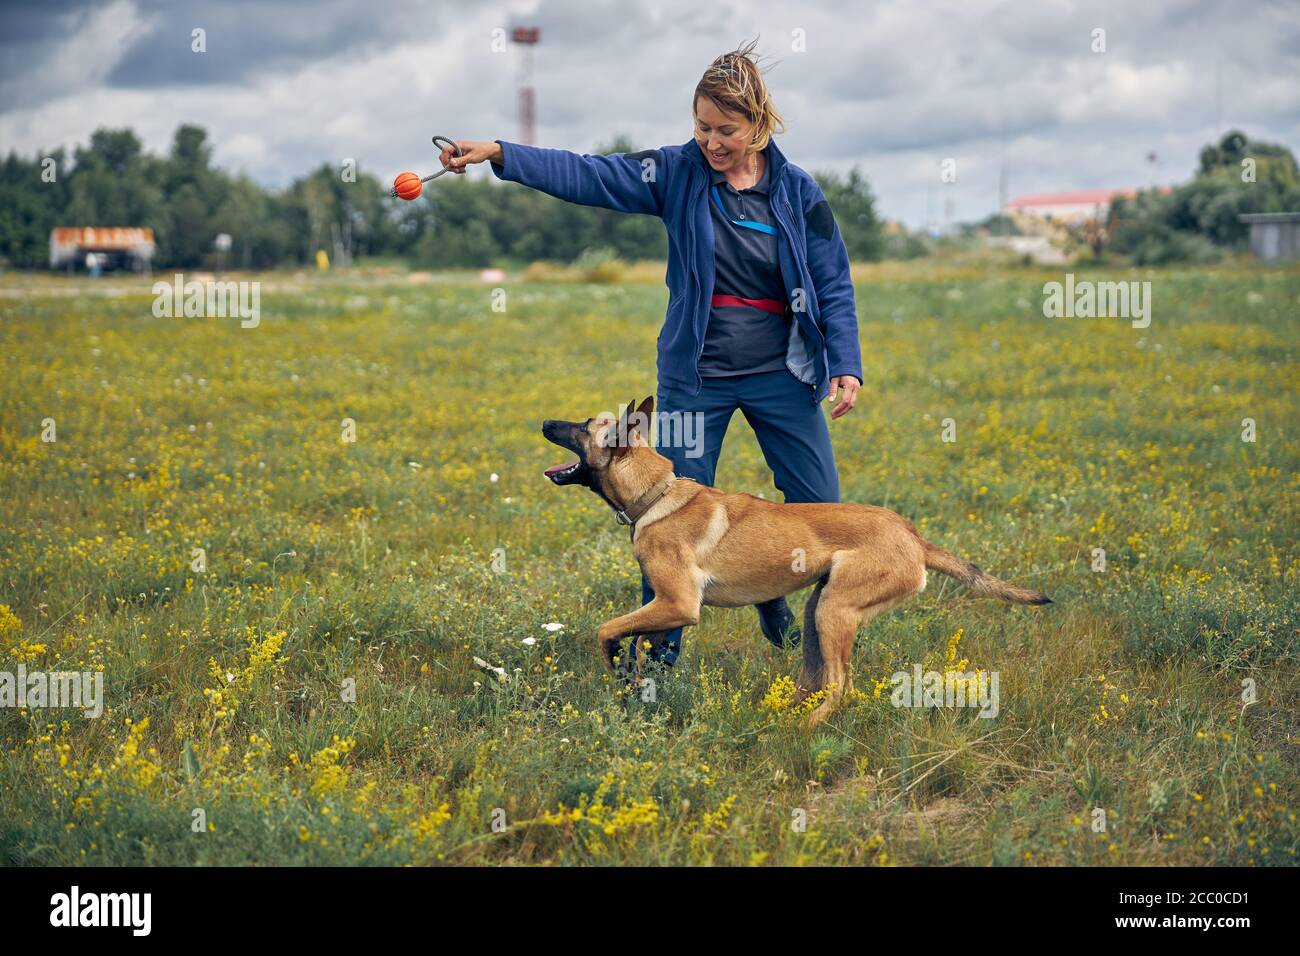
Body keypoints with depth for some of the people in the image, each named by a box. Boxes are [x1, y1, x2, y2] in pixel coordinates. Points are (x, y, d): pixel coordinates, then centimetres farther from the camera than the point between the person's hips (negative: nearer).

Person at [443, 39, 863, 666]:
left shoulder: (797, 191, -3)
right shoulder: (678, 173, -5)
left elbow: (834, 286, 1)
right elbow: (587, 175, -13)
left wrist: (846, 364, -9)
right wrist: (498, 154, -25)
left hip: (780, 376, 1)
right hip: (696, 378, -1)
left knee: (820, 508, 4)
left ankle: (769, 591, 33)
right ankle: (660, 649, 16)